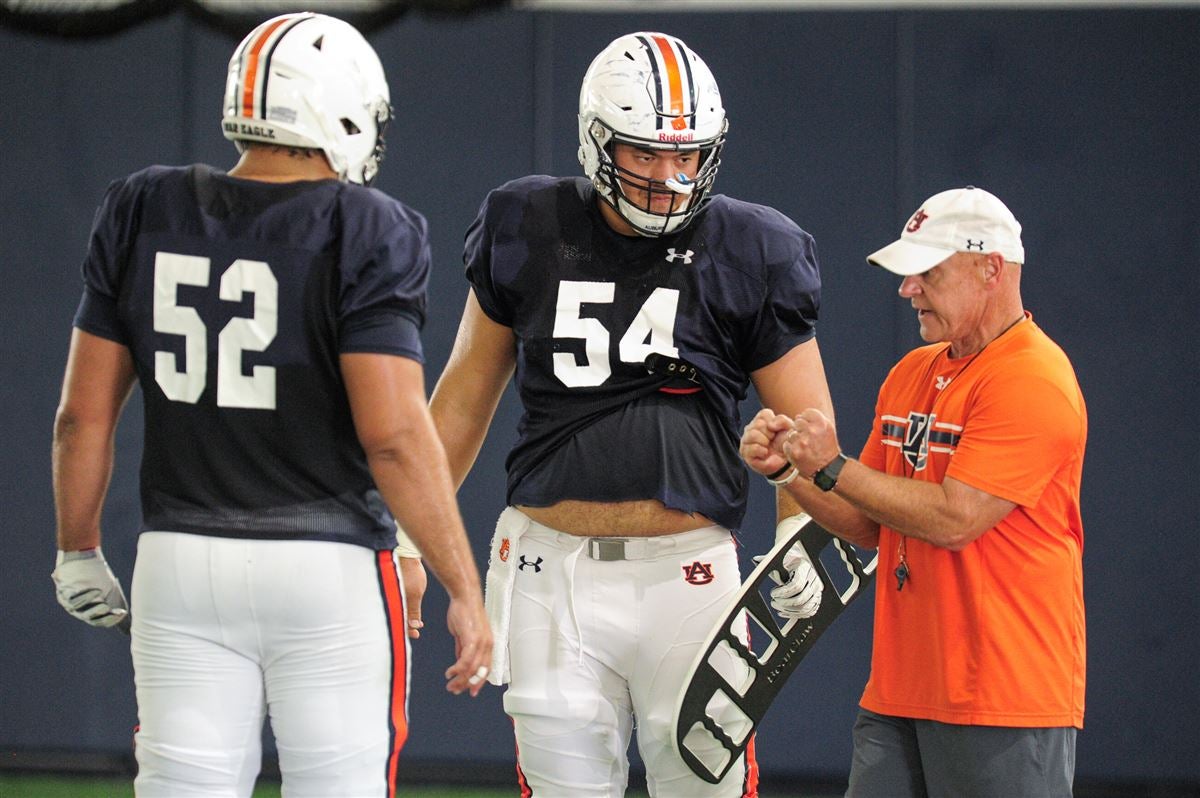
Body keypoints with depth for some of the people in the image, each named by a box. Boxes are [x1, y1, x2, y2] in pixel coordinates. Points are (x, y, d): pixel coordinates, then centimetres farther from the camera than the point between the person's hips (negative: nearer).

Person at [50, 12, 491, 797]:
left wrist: (79, 551, 19)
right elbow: (394, 435, -16)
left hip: (180, 558, 4)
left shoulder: (144, 214, 3)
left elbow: (84, 414, 5)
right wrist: (464, 591, -10)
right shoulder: (365, 233, -10)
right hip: (329, 570, -4)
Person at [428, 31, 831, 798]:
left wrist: (798, 534, -17)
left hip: (685, 572, -1)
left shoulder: (747, 255, 0)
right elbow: (469, 390, 16)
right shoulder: (527, 233, 5)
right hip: (552, 567, 1)